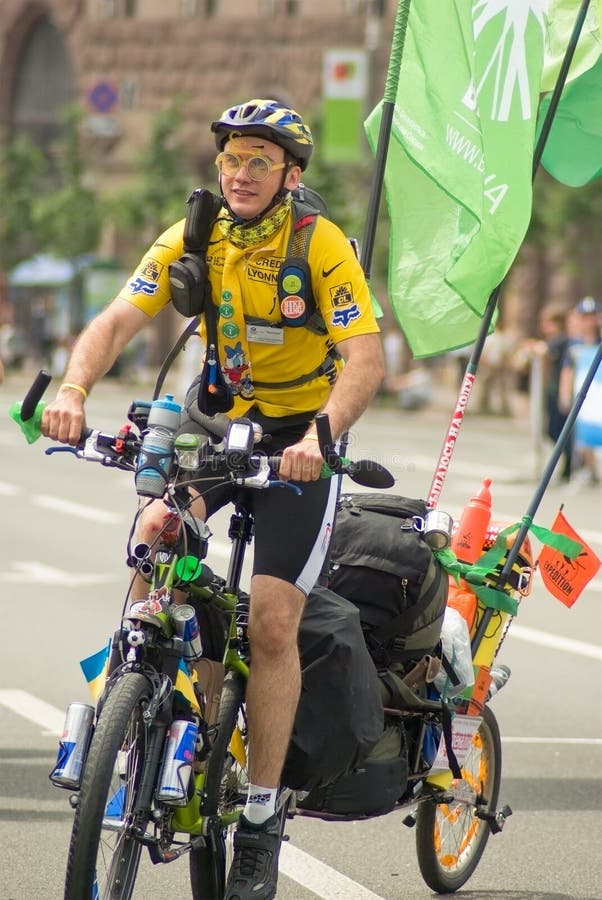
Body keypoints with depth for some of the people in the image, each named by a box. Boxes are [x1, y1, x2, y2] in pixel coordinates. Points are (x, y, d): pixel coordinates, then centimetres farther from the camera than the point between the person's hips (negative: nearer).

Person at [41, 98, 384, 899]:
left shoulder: (323, 247, -17)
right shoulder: (192, 239, -6)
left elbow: (366, 361, -27)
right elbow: (118, 322, -15)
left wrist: (321, 436, -45)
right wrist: (73, 390, -35)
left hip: (301, 441, -4)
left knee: (272, 619, -13)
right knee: (155, 536, -24)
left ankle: (261, 819, -4)